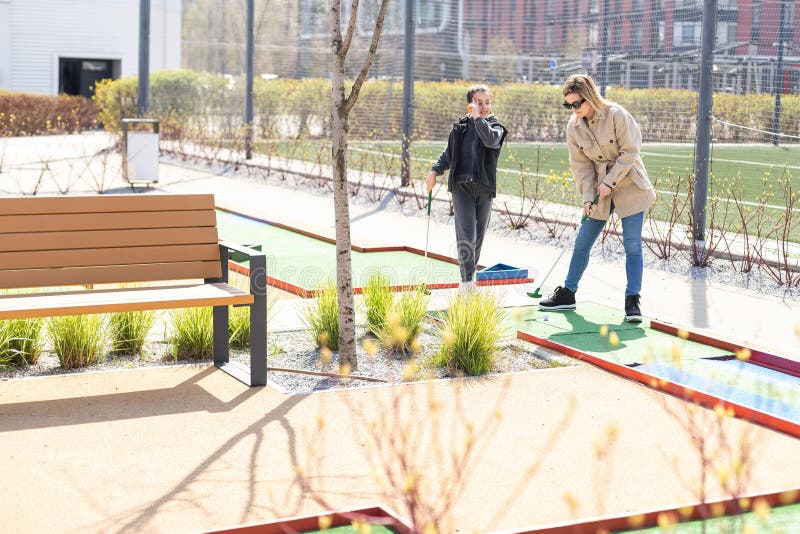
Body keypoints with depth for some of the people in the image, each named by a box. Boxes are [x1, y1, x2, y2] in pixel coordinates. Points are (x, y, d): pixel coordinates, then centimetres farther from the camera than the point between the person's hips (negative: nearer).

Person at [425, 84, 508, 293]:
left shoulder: (496, 126, 4)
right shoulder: (460, 127, 8)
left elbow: (490, 140, -21)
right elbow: (448, 155, 16)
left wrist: (478, 117, -15)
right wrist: (435, 171, 1)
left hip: (484, 188, 1)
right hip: (461, 186, -1)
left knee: (478, 236, 9)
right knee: (466, 234, -12)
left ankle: (470, 275, 25)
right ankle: (466, 280, -14)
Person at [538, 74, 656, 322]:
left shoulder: (616, 115, -17)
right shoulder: (573, 127, -2)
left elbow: (629, 152, -15)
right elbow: (581, 165, 0)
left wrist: (609, 182, -17)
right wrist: (587, 197, -10)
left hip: (630, 186, -5)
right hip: (600, 189, 5)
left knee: (632, 244, -5)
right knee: (582, 242, 6)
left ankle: (633, 299, 1)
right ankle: (567, 293, 17)